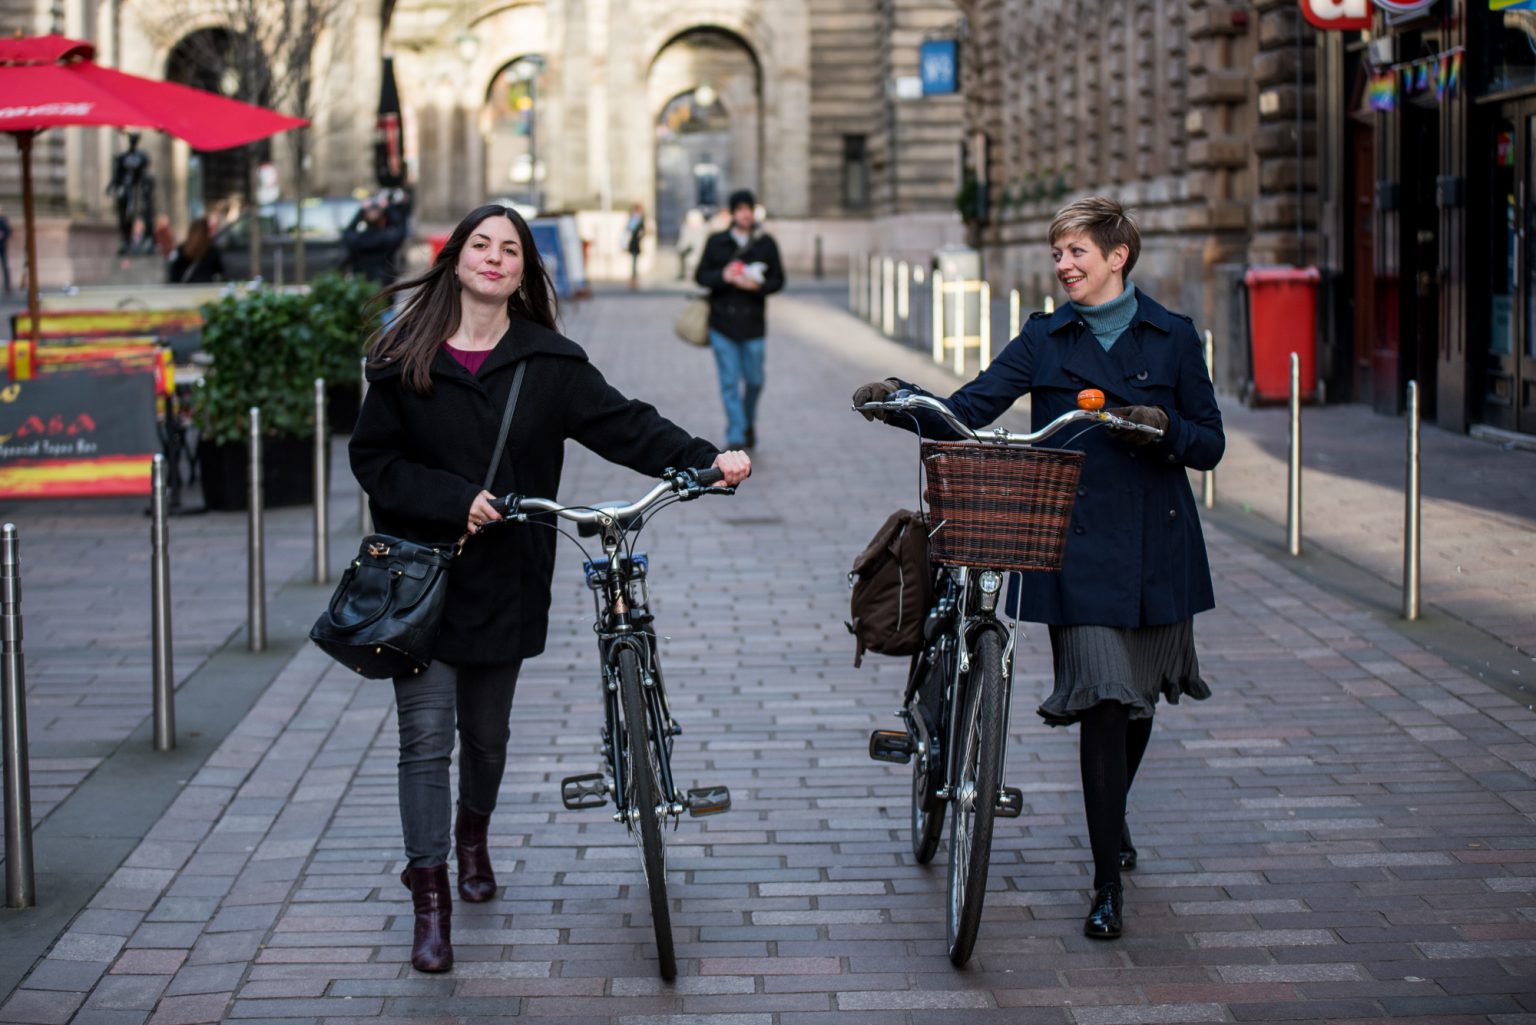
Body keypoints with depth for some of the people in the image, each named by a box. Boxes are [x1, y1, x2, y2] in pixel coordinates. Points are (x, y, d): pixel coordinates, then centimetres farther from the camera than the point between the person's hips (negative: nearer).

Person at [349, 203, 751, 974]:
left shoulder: (548, 362, 2)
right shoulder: (404, 360, -1)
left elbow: (623, 424, -3)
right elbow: (373, 458, -1)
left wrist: (707, 459, -16)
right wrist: (455, 499, -14)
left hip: (502, 582, 2)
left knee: (487, 732, 15)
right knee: (426, 737, -6)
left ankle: (473, 836, 45)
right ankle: (430, 902, 1)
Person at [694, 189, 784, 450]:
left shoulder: (766, 244, 3)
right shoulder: (716, 242, 4)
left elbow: (778, 280, 4)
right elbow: (701, 275, 5)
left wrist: (757, 286, -16)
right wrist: (723, 277, -15)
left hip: (753, 323, 0)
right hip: (722, 321, 0)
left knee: (754, 380, 9)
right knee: (730, 382, -2)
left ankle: (748, 423, 35)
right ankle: (735, 437, 1)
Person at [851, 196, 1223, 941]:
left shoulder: (1172, 337, 4)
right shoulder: (1045, 340, 5)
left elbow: (1210, 444, 4)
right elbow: (965, 413, -4)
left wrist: (1166, 429, -17)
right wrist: (900, 401, -22)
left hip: (1157, 546, 1)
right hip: (1078, 549, -1)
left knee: (1140, 699, 13)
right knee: (1103, 704, -10)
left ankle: (1113, 821, 41)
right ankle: (1108, 880, -4)